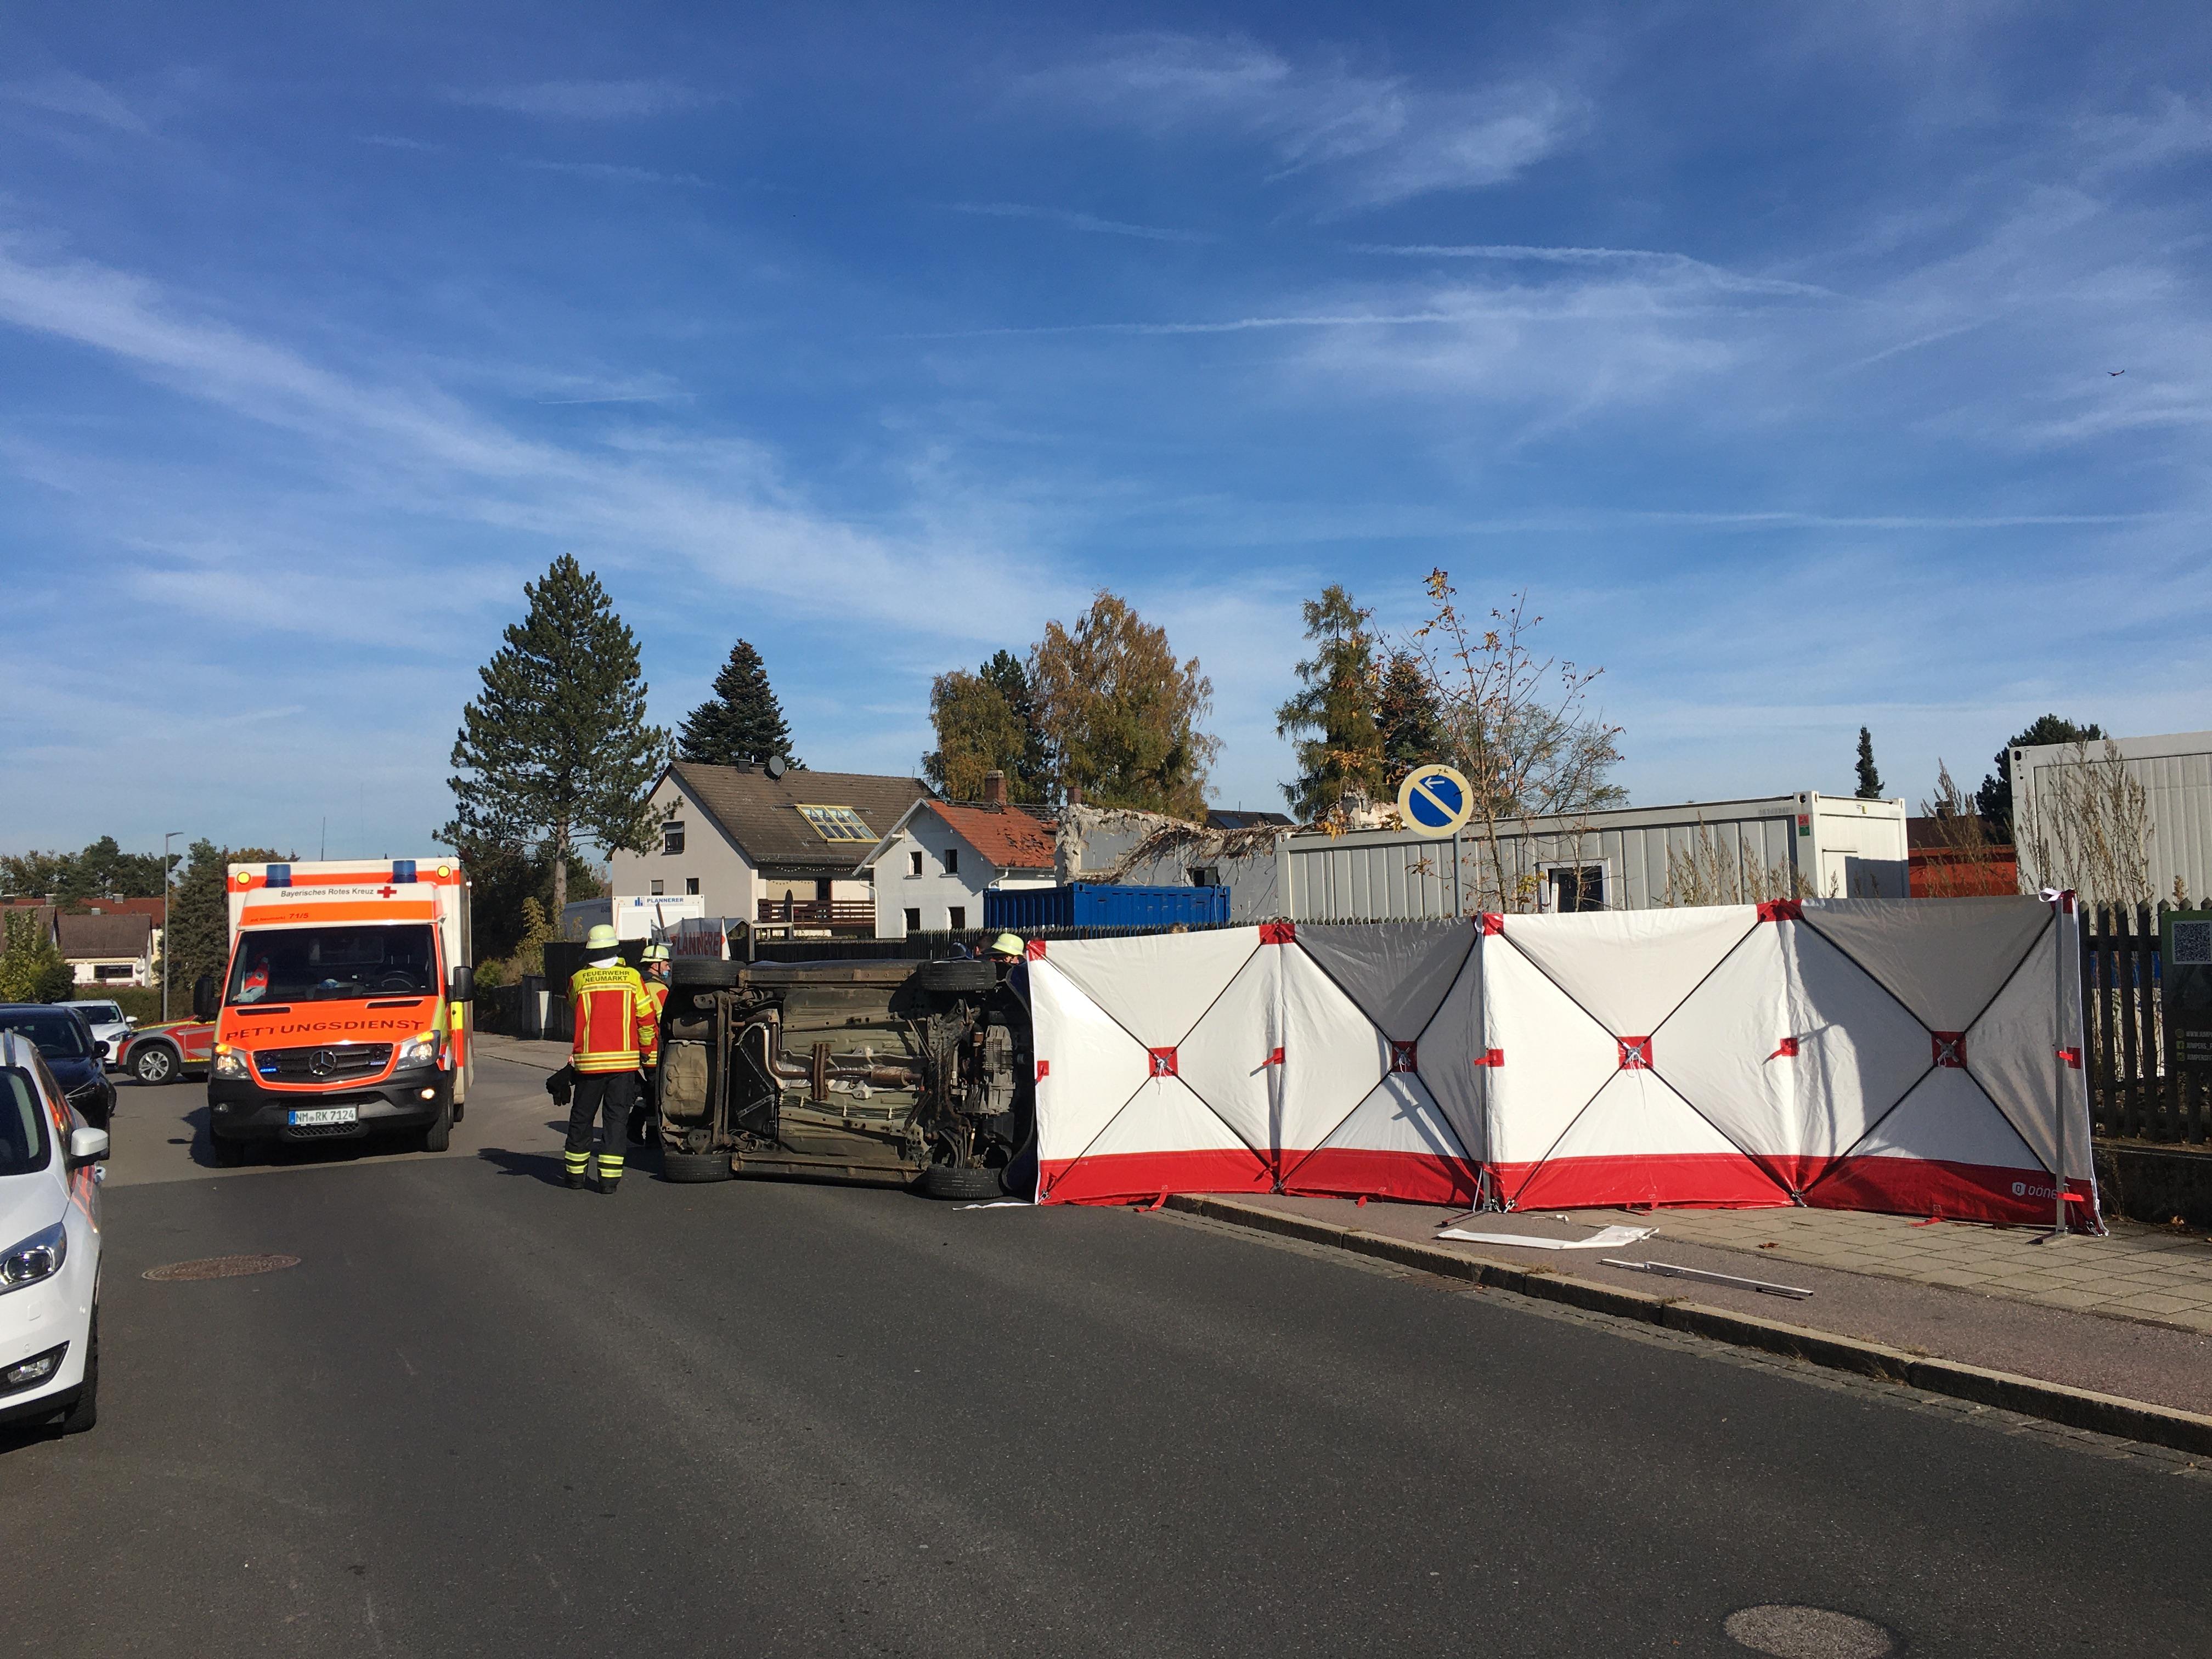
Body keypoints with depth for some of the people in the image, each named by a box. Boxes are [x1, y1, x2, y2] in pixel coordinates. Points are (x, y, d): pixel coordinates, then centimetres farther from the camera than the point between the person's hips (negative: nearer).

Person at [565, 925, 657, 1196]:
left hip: (589, 1060, 0)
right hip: (624, 1059, 0)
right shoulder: (631, 977, -2)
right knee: (617, 1117, 5)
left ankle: (575, 1171, 25)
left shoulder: (578, 979, -1)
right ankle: (610, 1176, 1)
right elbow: (646, 1019, -1)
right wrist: (647, 1051, 11)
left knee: (582, 1116, 14)